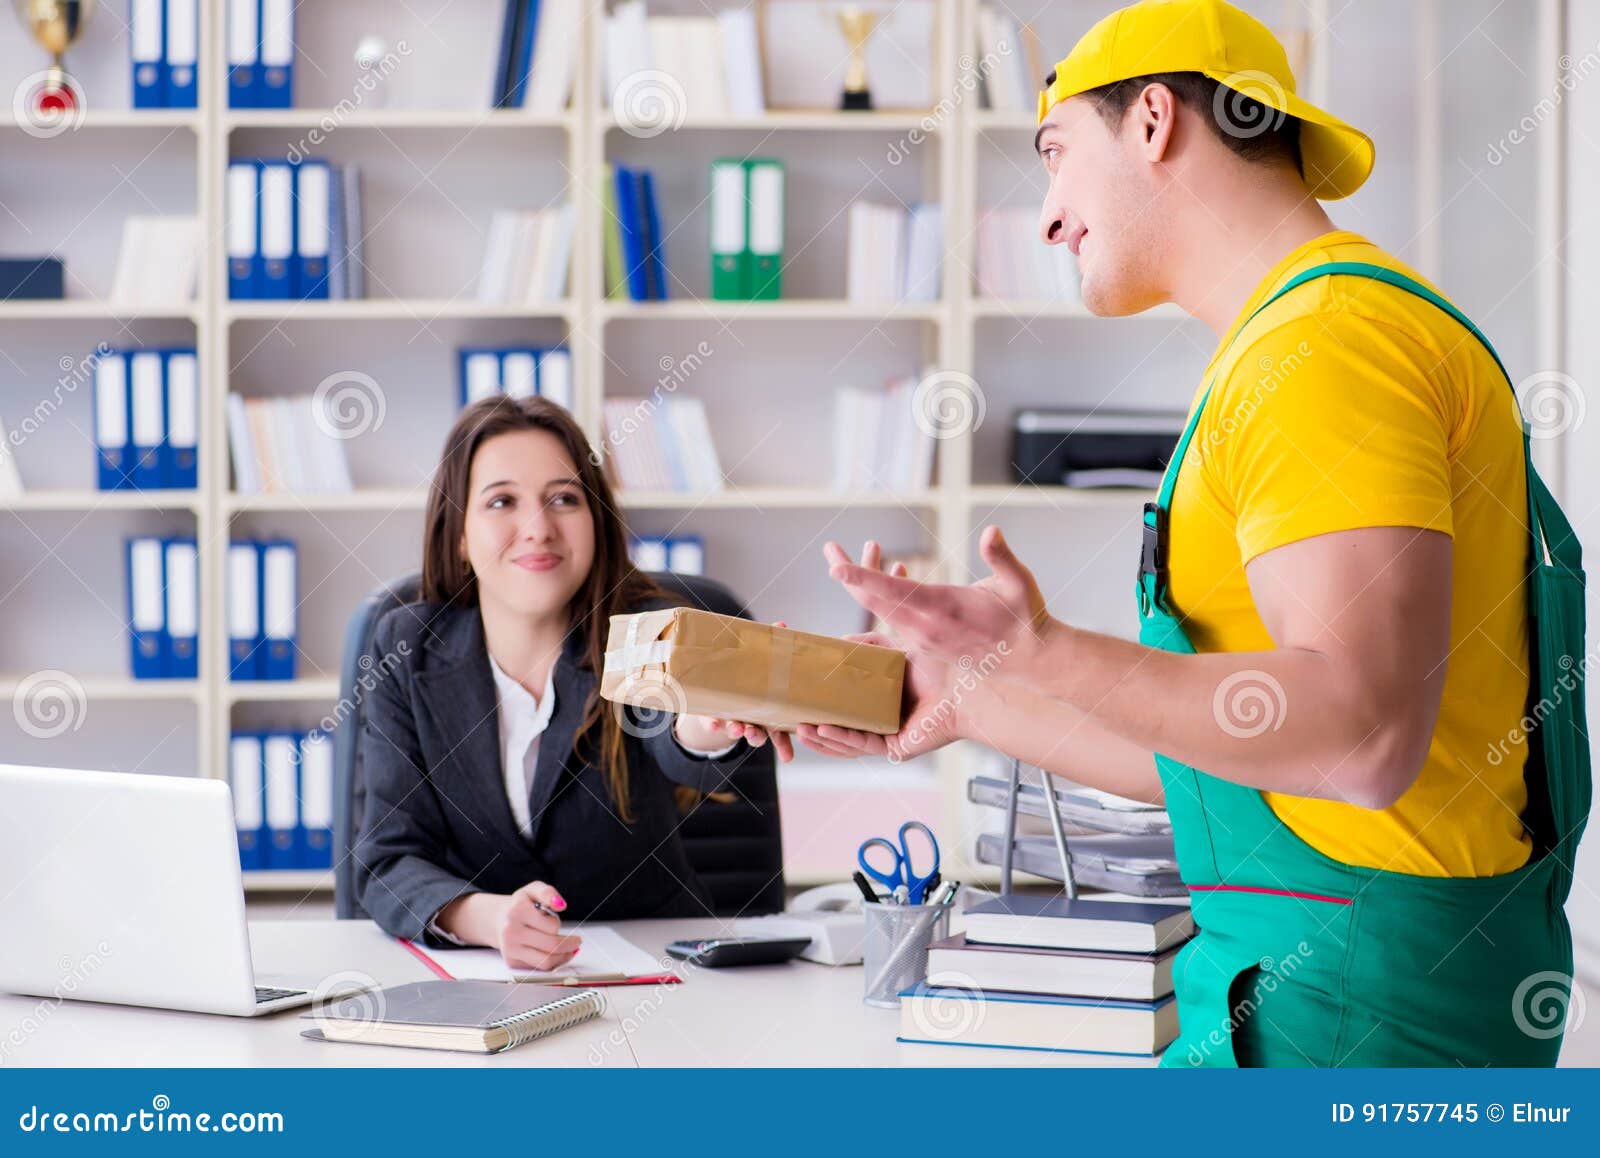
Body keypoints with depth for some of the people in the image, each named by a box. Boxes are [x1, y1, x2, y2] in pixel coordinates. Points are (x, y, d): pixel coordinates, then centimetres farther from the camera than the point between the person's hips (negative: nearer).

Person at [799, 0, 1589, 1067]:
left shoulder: (1329, 340, -13)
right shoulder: (1287, 340, 19)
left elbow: (1363, 735, -25)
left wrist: (1040, 655, -28)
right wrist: (967, 707, 20)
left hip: (1359, 980, -9)